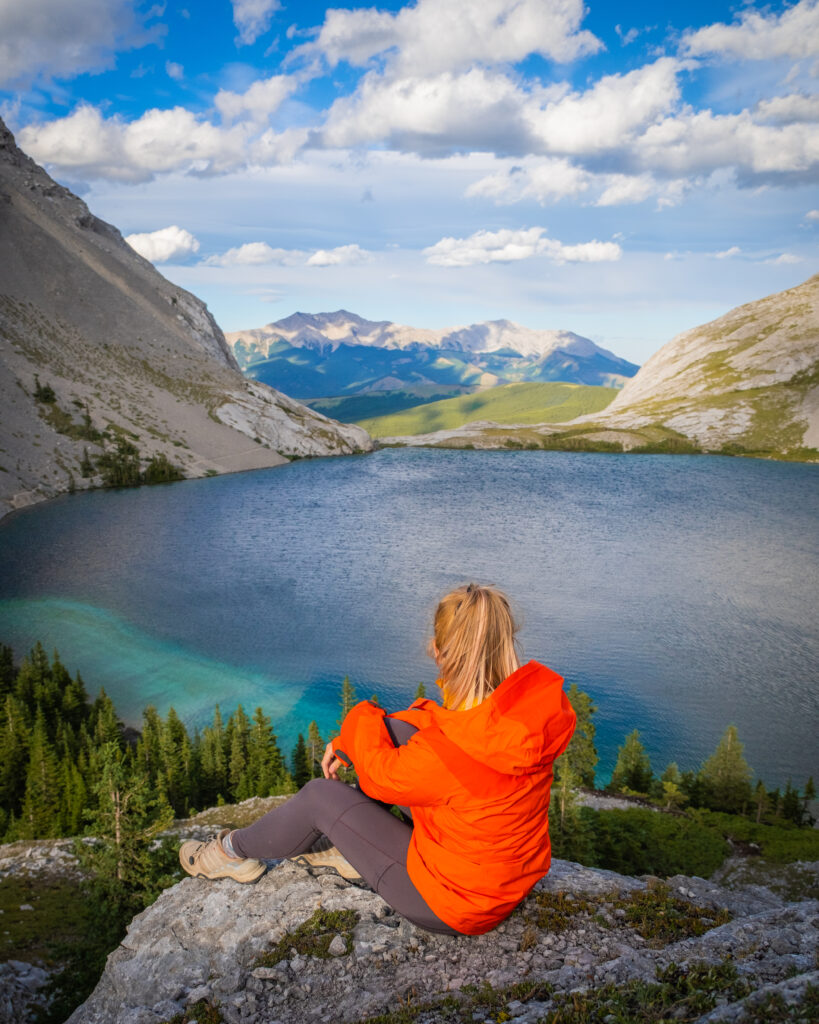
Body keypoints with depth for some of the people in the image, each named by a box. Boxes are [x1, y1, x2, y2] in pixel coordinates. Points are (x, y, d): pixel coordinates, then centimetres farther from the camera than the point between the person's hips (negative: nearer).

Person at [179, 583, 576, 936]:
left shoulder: (451, 748, -37)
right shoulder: (535, 695, -15)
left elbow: (382, 774, -15)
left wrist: (362, 718, 4)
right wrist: (351, 744, 4)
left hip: (453, 906, -7)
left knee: (319, 796, 4)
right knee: (394, 728, 10)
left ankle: (235, 852, 33)